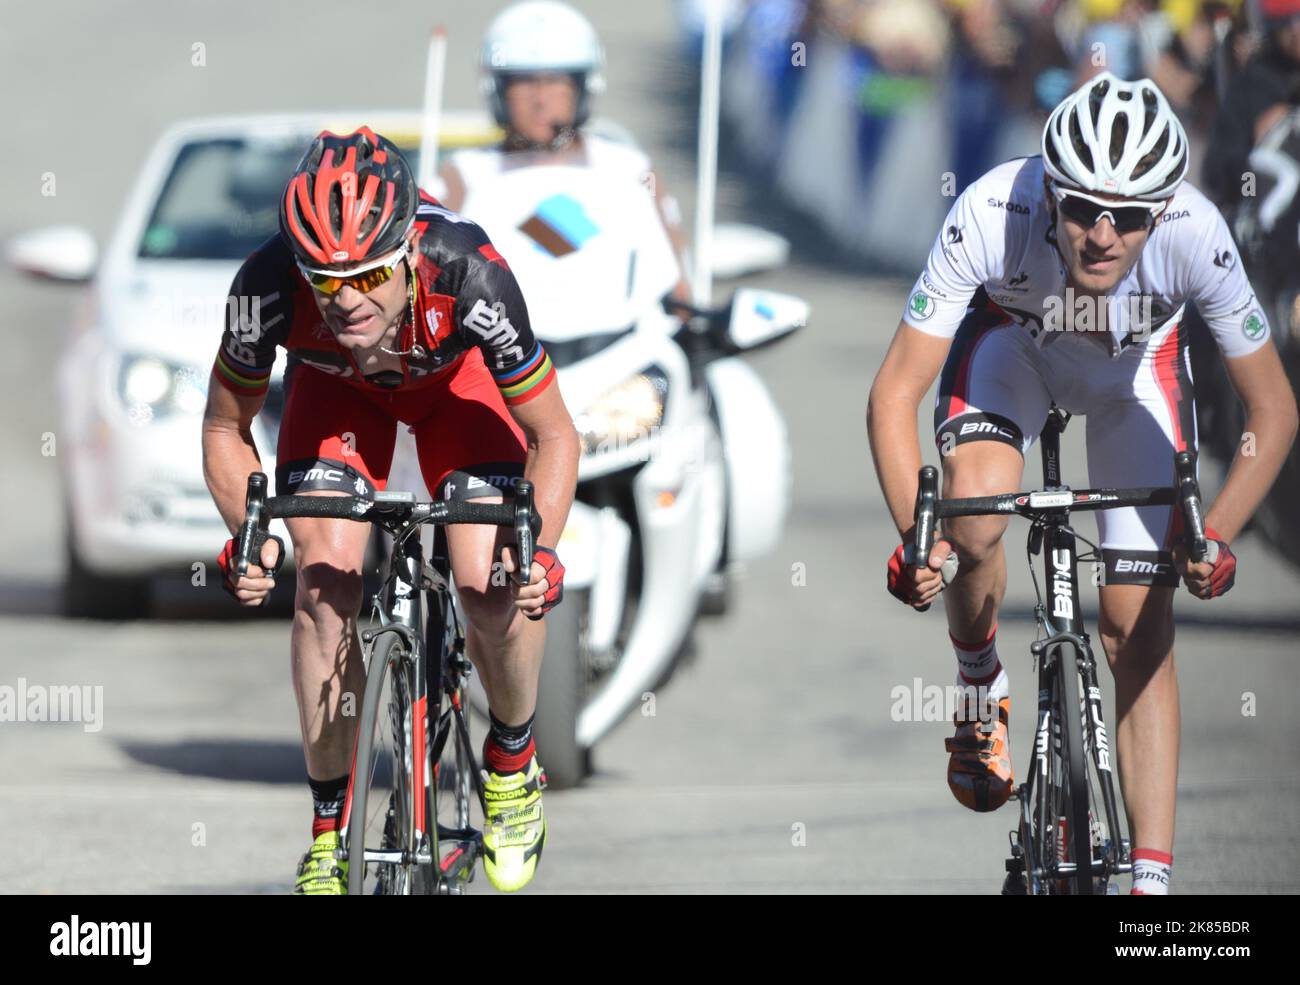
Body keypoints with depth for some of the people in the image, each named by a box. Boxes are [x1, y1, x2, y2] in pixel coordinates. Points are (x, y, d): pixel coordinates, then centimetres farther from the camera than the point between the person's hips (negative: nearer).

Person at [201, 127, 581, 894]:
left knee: (494, 587, -18)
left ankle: (513, 764, 11)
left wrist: (537, 548, -41)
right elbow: (226, 430, -17)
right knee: (326, 578, -16)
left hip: (458, 375, -1)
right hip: (338, 387, 1)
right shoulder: (269, 286, -37)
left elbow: (554, 435, -27)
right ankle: (331, 826, -1)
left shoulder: (467, 274, -41)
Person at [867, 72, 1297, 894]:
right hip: (1012, 341, 0)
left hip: (1137, 363, 0)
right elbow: (894, 395, -32)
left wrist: (1217, 536, -36)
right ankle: (981, 689, 1)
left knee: (1139, 627, -7)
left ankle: (1151, 879, -4)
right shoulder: (991, 217, -39)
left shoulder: (1196, 235, -37)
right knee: (975, 516, -30)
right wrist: (914, 537, -44)